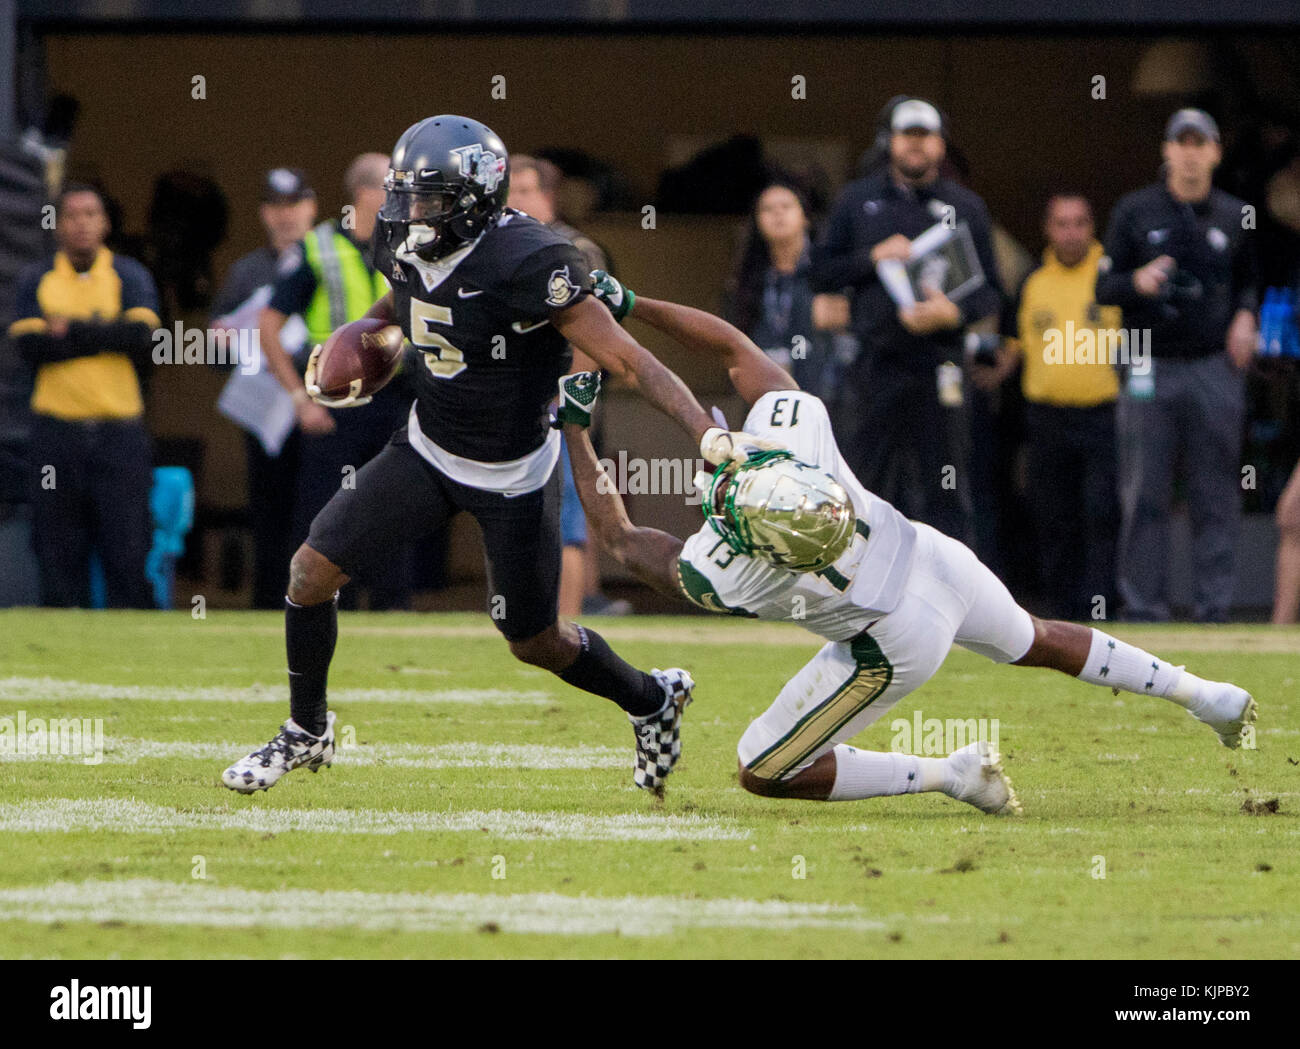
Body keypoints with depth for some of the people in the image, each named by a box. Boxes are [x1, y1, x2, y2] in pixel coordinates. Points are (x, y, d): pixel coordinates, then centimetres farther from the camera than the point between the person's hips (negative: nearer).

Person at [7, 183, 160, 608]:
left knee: (127, 549, -5)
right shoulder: (36, 280, 9)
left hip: (119, 433, -1)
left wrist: (72, 330, -9)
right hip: (57, 433, 1)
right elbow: (29, 345, -6)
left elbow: (142, 334, -9)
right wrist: (106, 335, -9)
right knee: (59, 552, 1)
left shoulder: (129, 276, 8)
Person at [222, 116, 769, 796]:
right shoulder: (407, 249, -9)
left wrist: (709, 432, -39)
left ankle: (652, 701, 37)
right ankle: (307, 732, 19)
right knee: (312, 570, -3)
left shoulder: (527, 264, -30)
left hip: (513, 477, -6)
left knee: (535, 643, 7)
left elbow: (629, 362, -30)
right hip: (426, 450, 6)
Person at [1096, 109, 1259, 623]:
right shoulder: (1134, 212, 5)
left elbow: (1252, 281, 21)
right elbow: (1104, 288, 5)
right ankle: (1143, 605, 2)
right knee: (1143, 497, -2)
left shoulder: (1236, 218, 9)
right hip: (1151, 369, -1)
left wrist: (1246, 315, 0)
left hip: (1215, 369, 1)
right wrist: (1137, 283, -16)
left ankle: (1214, 604, 3)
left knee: (1216, 496, 0)